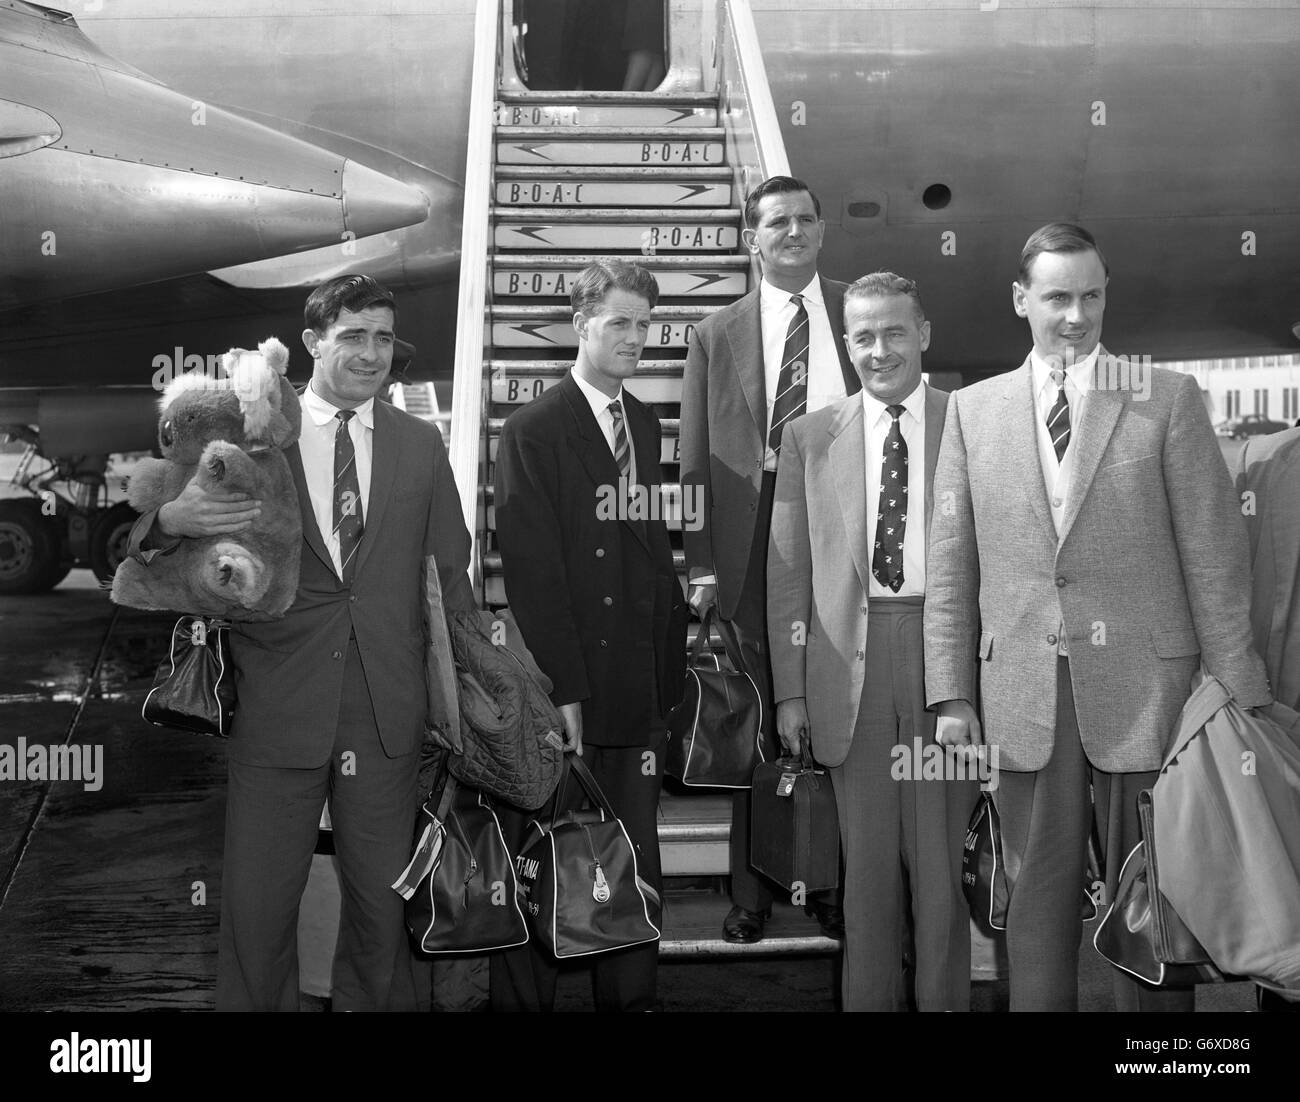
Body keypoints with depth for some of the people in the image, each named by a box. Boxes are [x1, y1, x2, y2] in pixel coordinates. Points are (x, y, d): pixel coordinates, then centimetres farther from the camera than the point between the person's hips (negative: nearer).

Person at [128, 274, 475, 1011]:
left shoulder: (421, 444, 5)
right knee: (256, 905, 6)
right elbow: (141, 549, 1)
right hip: (278, 708, -1)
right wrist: (172, 521, -22)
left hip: (388, 712, 2)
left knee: (384, 904, 11)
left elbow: (452, 571, 10)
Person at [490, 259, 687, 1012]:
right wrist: (561, 690, -15)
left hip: (638, 691, 5)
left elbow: (654, 551, 14)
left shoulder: (646, 427, 14)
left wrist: (669, 670, 6)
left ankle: (632, 997, 21)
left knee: (635, 867, 10)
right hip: (562, 691, -5)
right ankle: (523, 999, 18)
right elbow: (531, 569, -10)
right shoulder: (534, 430, -4)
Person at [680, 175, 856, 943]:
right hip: (752, 551, 0)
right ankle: (753, 890, 20)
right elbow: (696, 461, 5)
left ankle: (836, 883, 19)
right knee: (757, 728, 7)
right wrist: (702, 564, -5)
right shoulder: (716, 334, 8)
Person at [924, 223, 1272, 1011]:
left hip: (1142, 688, -1)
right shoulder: (973, 410, 8)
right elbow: (950, 564, 7)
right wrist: (952, 694, 2)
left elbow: (1213, 554, 1)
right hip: (1023, 695, 1)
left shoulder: (1168, 399, 3)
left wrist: (1238, 692, -3)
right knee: (1038, 894, 9)